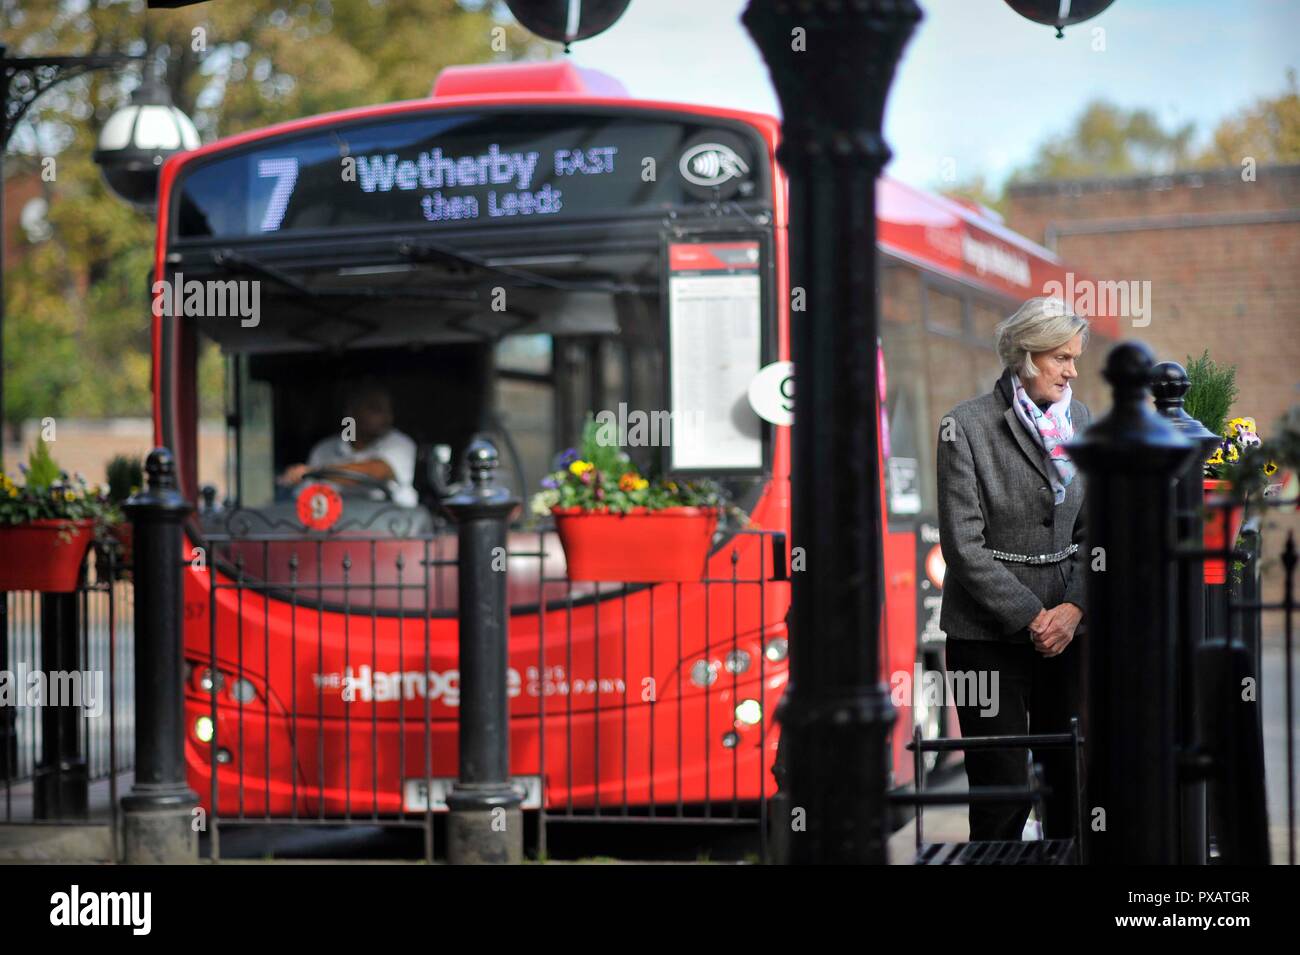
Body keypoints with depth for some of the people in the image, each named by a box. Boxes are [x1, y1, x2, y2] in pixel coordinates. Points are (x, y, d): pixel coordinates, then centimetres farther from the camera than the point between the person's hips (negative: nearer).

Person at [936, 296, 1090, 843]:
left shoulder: (1081, 422, 9)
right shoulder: (966, 427, -7)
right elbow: (964, 545, -10)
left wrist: (1074, 607, -7)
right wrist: (1031, 617, -13)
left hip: (1066, 626, 5)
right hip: (989, 633, -5)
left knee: (1074, 780, 5)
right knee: (1004, 788, -3)